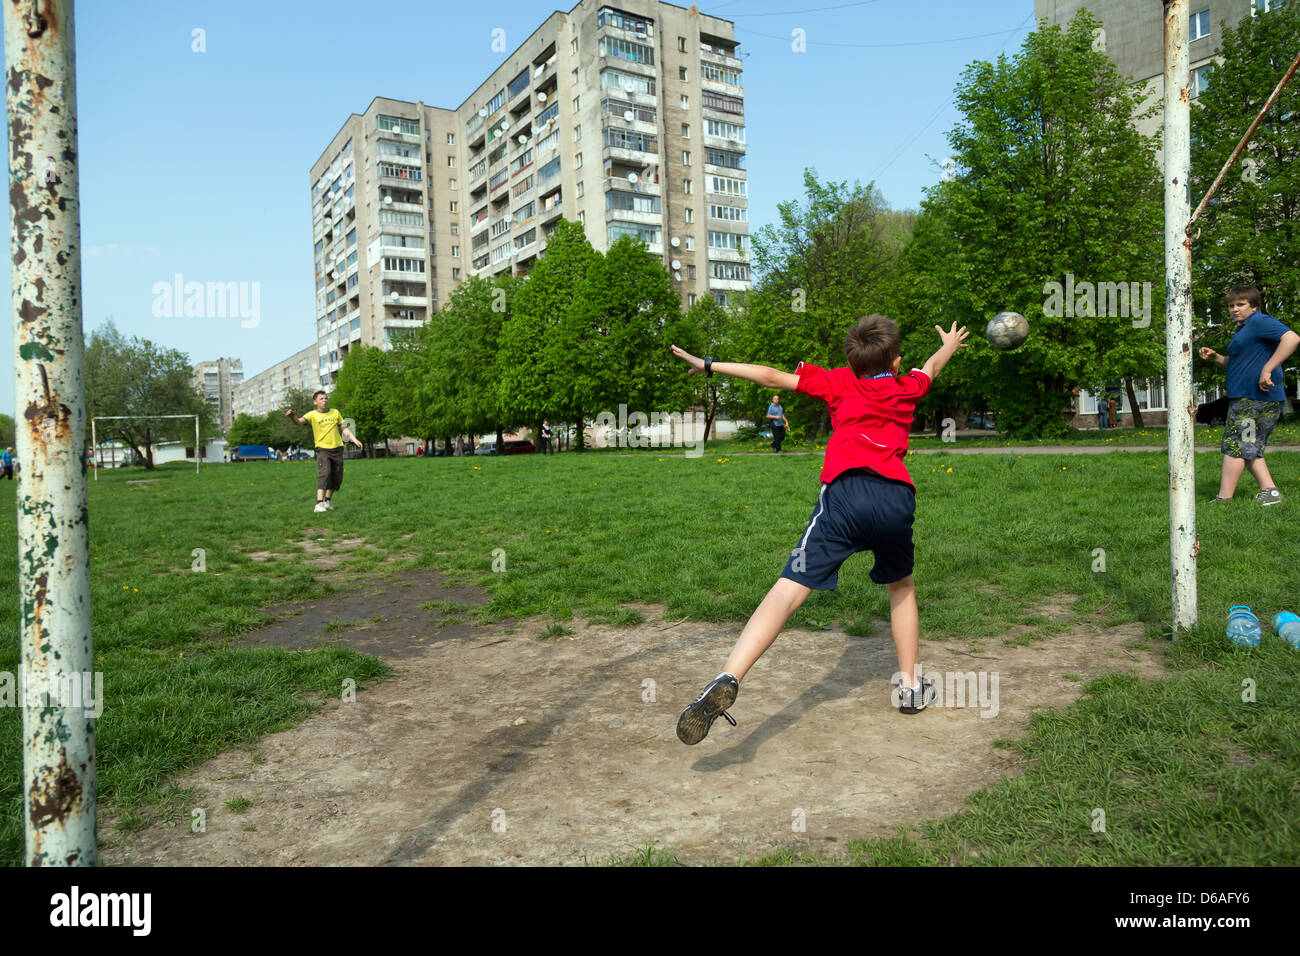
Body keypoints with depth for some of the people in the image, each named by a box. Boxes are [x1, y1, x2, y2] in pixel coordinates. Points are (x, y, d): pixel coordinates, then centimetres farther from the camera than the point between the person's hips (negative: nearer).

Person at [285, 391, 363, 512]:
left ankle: (328, 499, 27)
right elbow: (300, 421, -21)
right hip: (322, 449, -4)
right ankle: (319, 503, -24)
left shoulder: (335, 412, 9)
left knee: (337, 477, 6)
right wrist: (292, 416, -43)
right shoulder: (312, 415, -3)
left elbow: (344, 429, 16)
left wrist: (355, 439, 6)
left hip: (337, 448, 4)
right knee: (324, 474, -20)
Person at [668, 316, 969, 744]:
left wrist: (709, 365, 19)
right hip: (898, 498, 3)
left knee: (789, 589, -14)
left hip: (846, 492, -3)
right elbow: (932, 365, 48)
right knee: (901, 587, 30)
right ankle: (910, 687, 35)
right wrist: (949, 345, 71)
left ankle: (728, 680, -32)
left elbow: (773, 376, 12)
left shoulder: (839, 382, 17)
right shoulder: (908, 386, 25)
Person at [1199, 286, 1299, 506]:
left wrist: (1267, 369, -27)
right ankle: (1269, 491, 13)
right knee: (1250, 449, 14)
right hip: (1245, 398, 11)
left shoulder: (1260, 322, -9)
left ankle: (1224, 499, -7)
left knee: (1234, 447, -8)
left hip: (1255, 398, -11)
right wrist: (1214, 357, 11)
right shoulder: (1241, 330, 22)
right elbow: (1233, 364, 31)